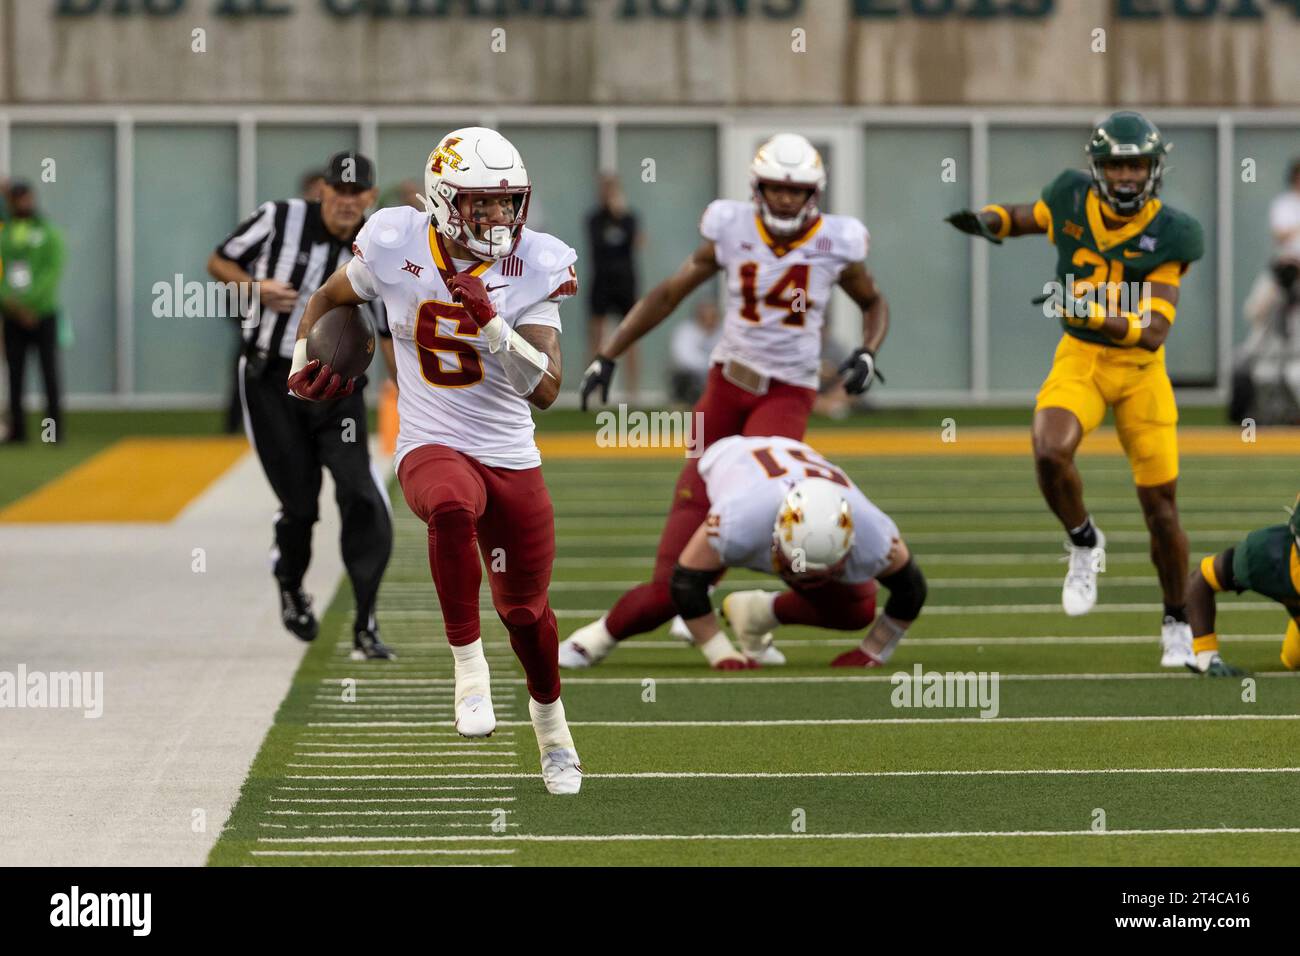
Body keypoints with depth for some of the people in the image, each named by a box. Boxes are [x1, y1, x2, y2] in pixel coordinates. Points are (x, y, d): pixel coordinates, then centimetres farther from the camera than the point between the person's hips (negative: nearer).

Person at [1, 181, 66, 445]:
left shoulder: (49, 235, 1)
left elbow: (54, 271, -9)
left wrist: (28, 302, -17)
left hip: (43, 313, -2)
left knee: (50, 372, -3)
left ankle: (55, 429, 1)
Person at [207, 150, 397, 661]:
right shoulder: (280, 219, -7)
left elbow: (391, 334, 5)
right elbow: (218, 262, 4)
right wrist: (257, 288, -16)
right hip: (271, 384, -2)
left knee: (361, 495, -15)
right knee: (300, 504, 1)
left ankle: (365, 625, -11)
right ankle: (290, 585, 35)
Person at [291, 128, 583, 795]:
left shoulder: (535, 268, -8)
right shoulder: (396, 246, -7)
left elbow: (546, 390, -15)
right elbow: (329, 298, 15)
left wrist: (492, 326, -27)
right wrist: (304, 361, 0)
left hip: (512, 458, 2)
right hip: (431, 449, -2)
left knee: (524, 609, 12)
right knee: (453, 506, -39)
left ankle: (549, 718, 43)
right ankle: (468, 666, -25)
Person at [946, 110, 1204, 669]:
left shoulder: (1168, 235, -14)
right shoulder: (1073, 200, -6)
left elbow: (1154, 332, -21)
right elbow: (1028, 219, 18)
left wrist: (1089, 310, -34)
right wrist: (988, 221, -4)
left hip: (1141, 369, -1)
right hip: (1079, 358, 1)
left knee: (1161, 507, 3)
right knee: (1050, 454, -28)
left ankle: (1176, 625, 24)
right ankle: (1084, 544, 2)